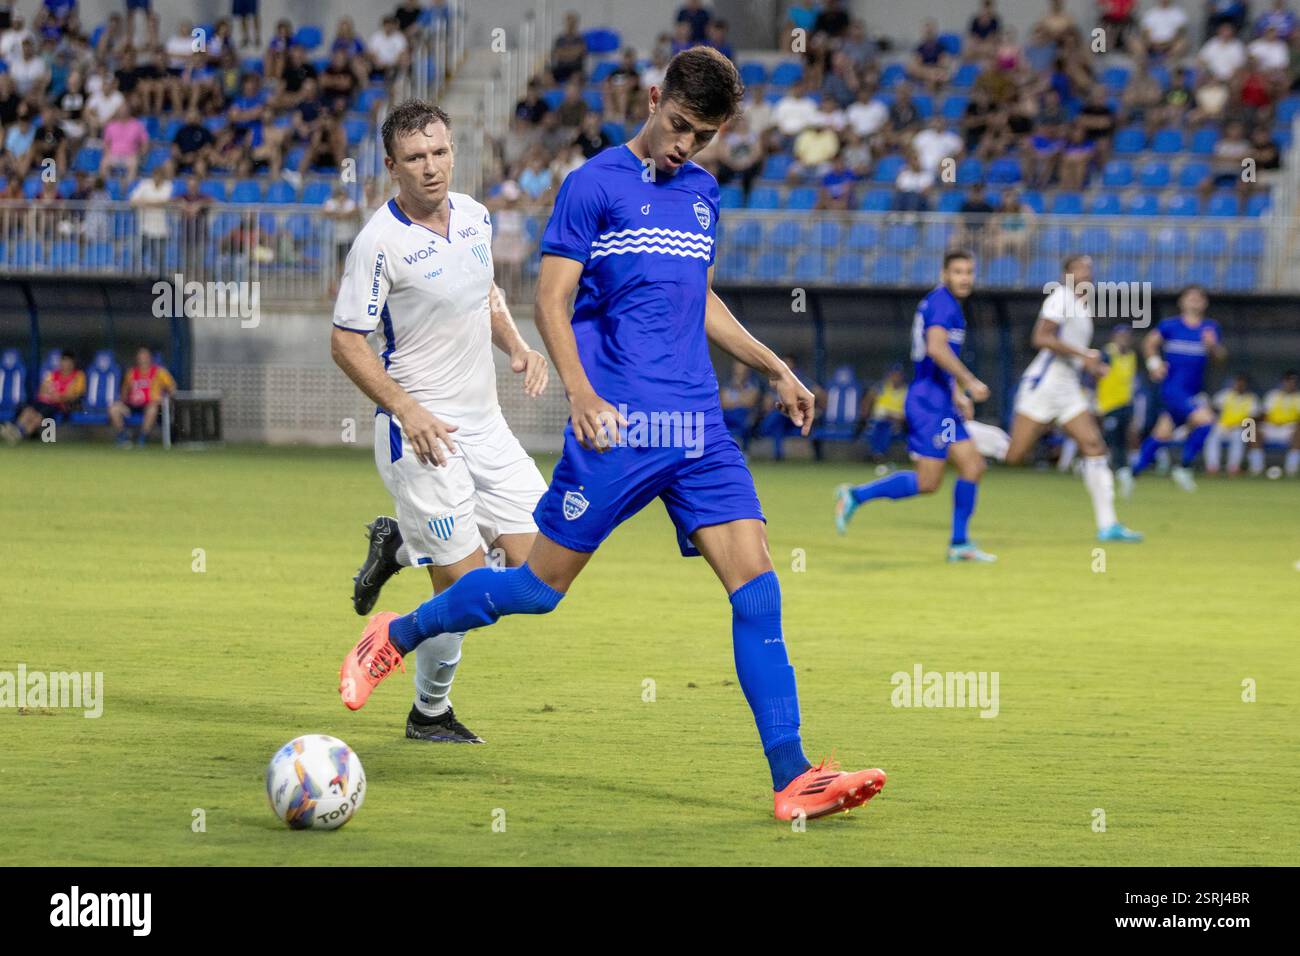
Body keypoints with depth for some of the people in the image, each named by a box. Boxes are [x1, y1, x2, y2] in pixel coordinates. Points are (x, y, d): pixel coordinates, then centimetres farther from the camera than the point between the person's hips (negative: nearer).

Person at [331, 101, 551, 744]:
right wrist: (408, 410, -22)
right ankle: (430, 712, 15)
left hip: (484, 421, 7)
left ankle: (399, 544, 22)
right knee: (465, 584, -8)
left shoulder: (474, 216, 5)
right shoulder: (380, 241, -15)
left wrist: (516, 347, 4)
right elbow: (345, 343, -13)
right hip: (420, 430, -7)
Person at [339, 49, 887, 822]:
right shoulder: (595, 185, -3)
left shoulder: (703, 193, 16)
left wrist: (775, 369, 21)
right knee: (542, 585, 1)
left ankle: (792, 779, -10)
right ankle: (396, 637, 26)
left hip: (700, 427, 5)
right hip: (619, 427, -5)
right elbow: (553, 301, -7)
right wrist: (582, 392, -20)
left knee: (757, 587, -8)